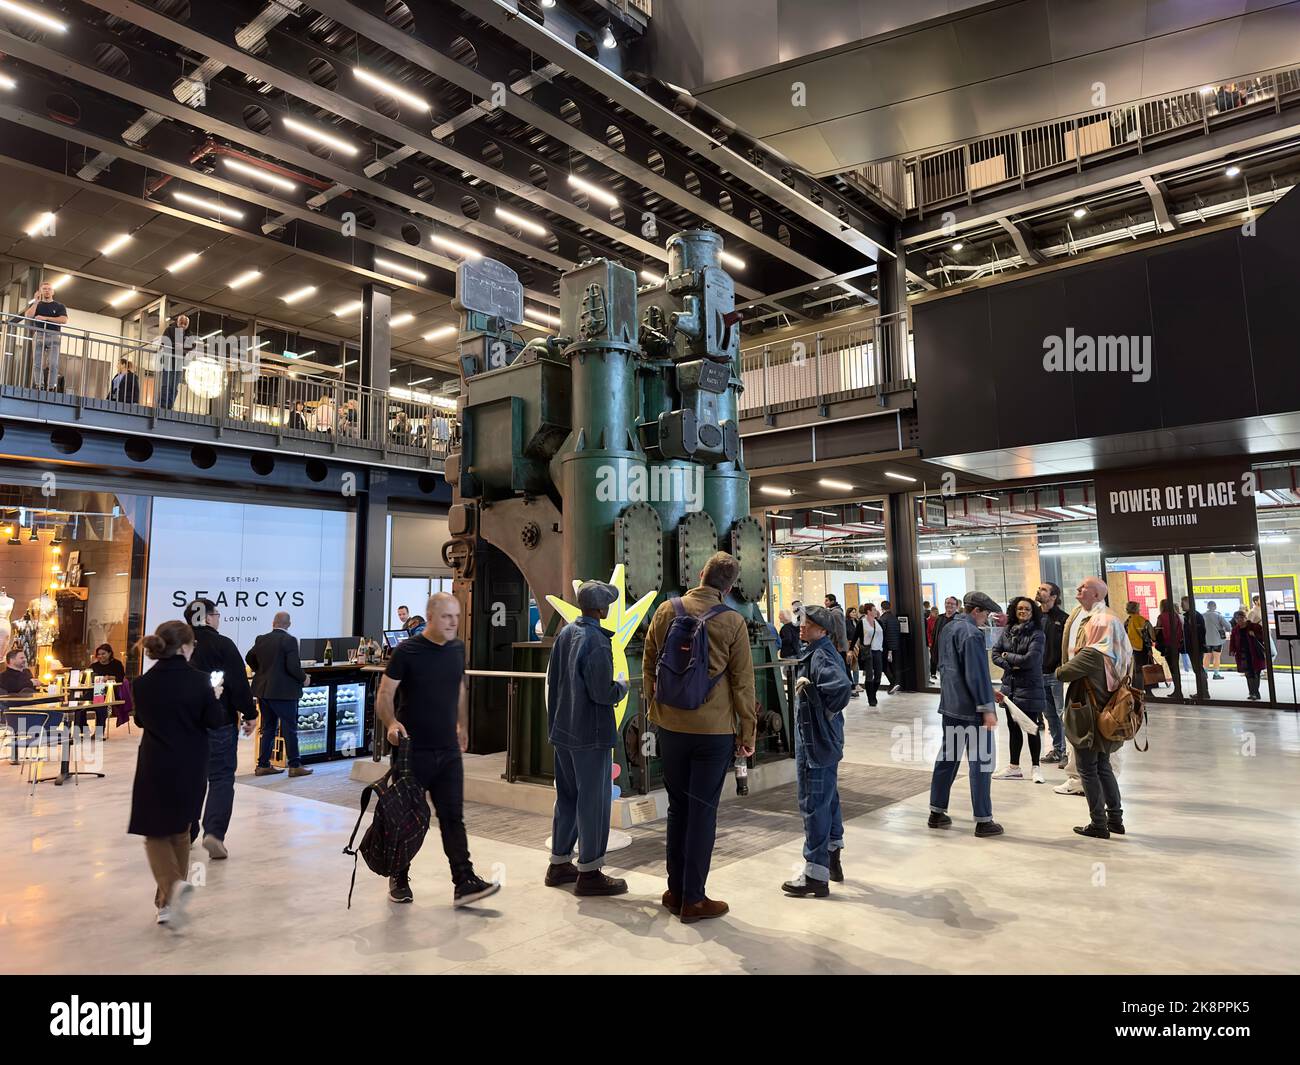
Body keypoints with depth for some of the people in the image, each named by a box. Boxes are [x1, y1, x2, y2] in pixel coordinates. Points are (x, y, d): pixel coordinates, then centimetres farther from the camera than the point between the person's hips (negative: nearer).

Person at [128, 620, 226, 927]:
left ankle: (173, 884, -13)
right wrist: (215, 697, 7)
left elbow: (141, 720, 10)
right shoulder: (199, 681, -14)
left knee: (156, 832, 13)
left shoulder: (143, 683, -7)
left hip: (155, 767, 0)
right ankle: (169, 901, 24)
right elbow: (216, 722, -8)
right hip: (191, 769, 0)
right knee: (179, 830, 19)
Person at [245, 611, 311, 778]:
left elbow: (249, 658, 19)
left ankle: (263, 765, 19)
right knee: (290, 728, 2)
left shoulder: (261, 639, 5)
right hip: (283, 691, -6)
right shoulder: (290, 640, -15)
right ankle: (295, 766, 6)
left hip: (263, 690, 6)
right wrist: (303, 678, -3)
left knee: (267, 728, 16)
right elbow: (293, 667, -21)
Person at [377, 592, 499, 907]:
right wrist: (391, 723, -28)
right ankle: (399, 879, 26)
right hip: (413, 749, -4)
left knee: (453, 817, 1)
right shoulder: (407, 651, -10)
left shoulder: (457, 649, 7)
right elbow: (384, 695, -10)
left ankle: (464, 882, 1)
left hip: (448, 749, 4)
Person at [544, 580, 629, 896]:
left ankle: (559, 863, 28)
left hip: (563, 731, 8)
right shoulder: (597, 642, -20)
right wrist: (622, 685, -1)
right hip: (591, 735, -8)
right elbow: (604, 693, -22)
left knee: (567, 796, 18)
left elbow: (552, 680, 11)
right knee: (593, 802, 3)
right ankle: (588, 872, 12)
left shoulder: (565, 633, 5)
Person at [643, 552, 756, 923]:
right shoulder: (732, 622, -9)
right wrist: (747, 732, 3)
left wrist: (653, 706, 21)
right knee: (703, 810, 5)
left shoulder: (667, 611, 0)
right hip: (715, 729, -3)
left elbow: (648, 665, 8)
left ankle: (675, 890, 24)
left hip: (669, 725, 3)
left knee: (678, 806, 16)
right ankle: (693, 899, 13)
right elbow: (743, 682, -5)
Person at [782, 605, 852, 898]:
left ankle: (816, 876, 6)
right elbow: (840, 680, 21)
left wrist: (828, 710, -21)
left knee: (813, 803, -3)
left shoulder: (819, 656, -19)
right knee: (828, 797, 20)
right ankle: (832, 860, 34)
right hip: (827, 740, 10)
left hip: (815, 741, -10)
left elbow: (842, 684, -36)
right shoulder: (824, 652, 10)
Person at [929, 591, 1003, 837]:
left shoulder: (948, 629, 11)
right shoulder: (972, 633, -17)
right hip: (971, 708, -9)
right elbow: (977, 675, -20)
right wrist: (987, 708, -16)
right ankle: (983, 820, 6)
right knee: (981, 762, 0)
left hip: (949, 705, 9)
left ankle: (937, 812, 21)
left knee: (947, 758, 14)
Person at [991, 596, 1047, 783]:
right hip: (1010, 685, 6)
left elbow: (1030, 659, -19)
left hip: (1030, 687, -5)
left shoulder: (1037, 634, -10)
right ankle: (1014, 767, 24)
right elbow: (995, 654, 3)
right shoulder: (1006, 632, 6)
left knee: (1031, 727, 3)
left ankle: (1035, 767, 18)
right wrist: (1011, 665, -12)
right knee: (1013, 727, 14)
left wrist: (1007, 656, -7)